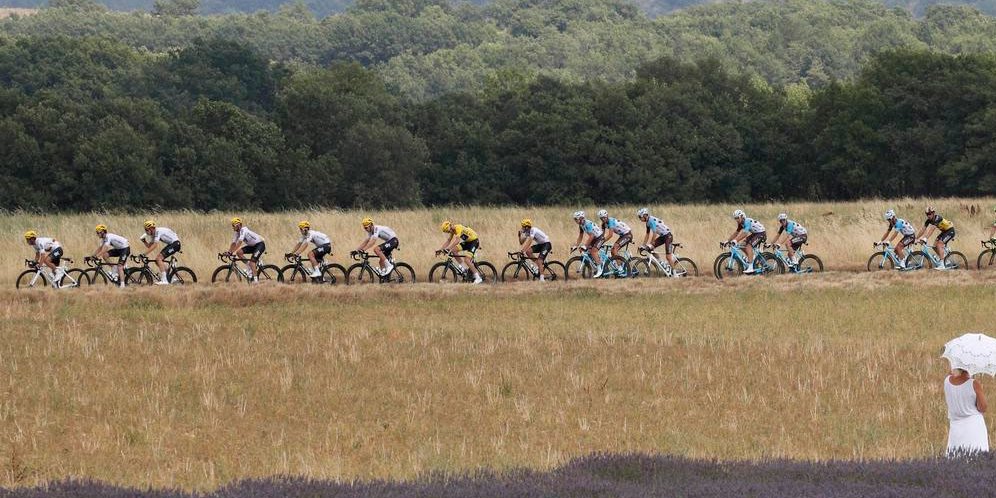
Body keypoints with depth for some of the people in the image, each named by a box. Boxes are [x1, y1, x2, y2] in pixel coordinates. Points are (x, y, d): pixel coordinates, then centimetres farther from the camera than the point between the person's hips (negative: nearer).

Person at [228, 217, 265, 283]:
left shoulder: (243, 230, -25)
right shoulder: (237, 232, 2)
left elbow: (239, 242, -34)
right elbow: (234, 243, 4)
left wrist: (232, 252, -37)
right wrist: (228, 252, -7)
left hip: (260, 245, -9)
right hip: (252, 245, 9)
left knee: (252, 261, -23)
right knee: (239, 252, -7)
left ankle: (255, 279, -23)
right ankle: (250, 267, 1)